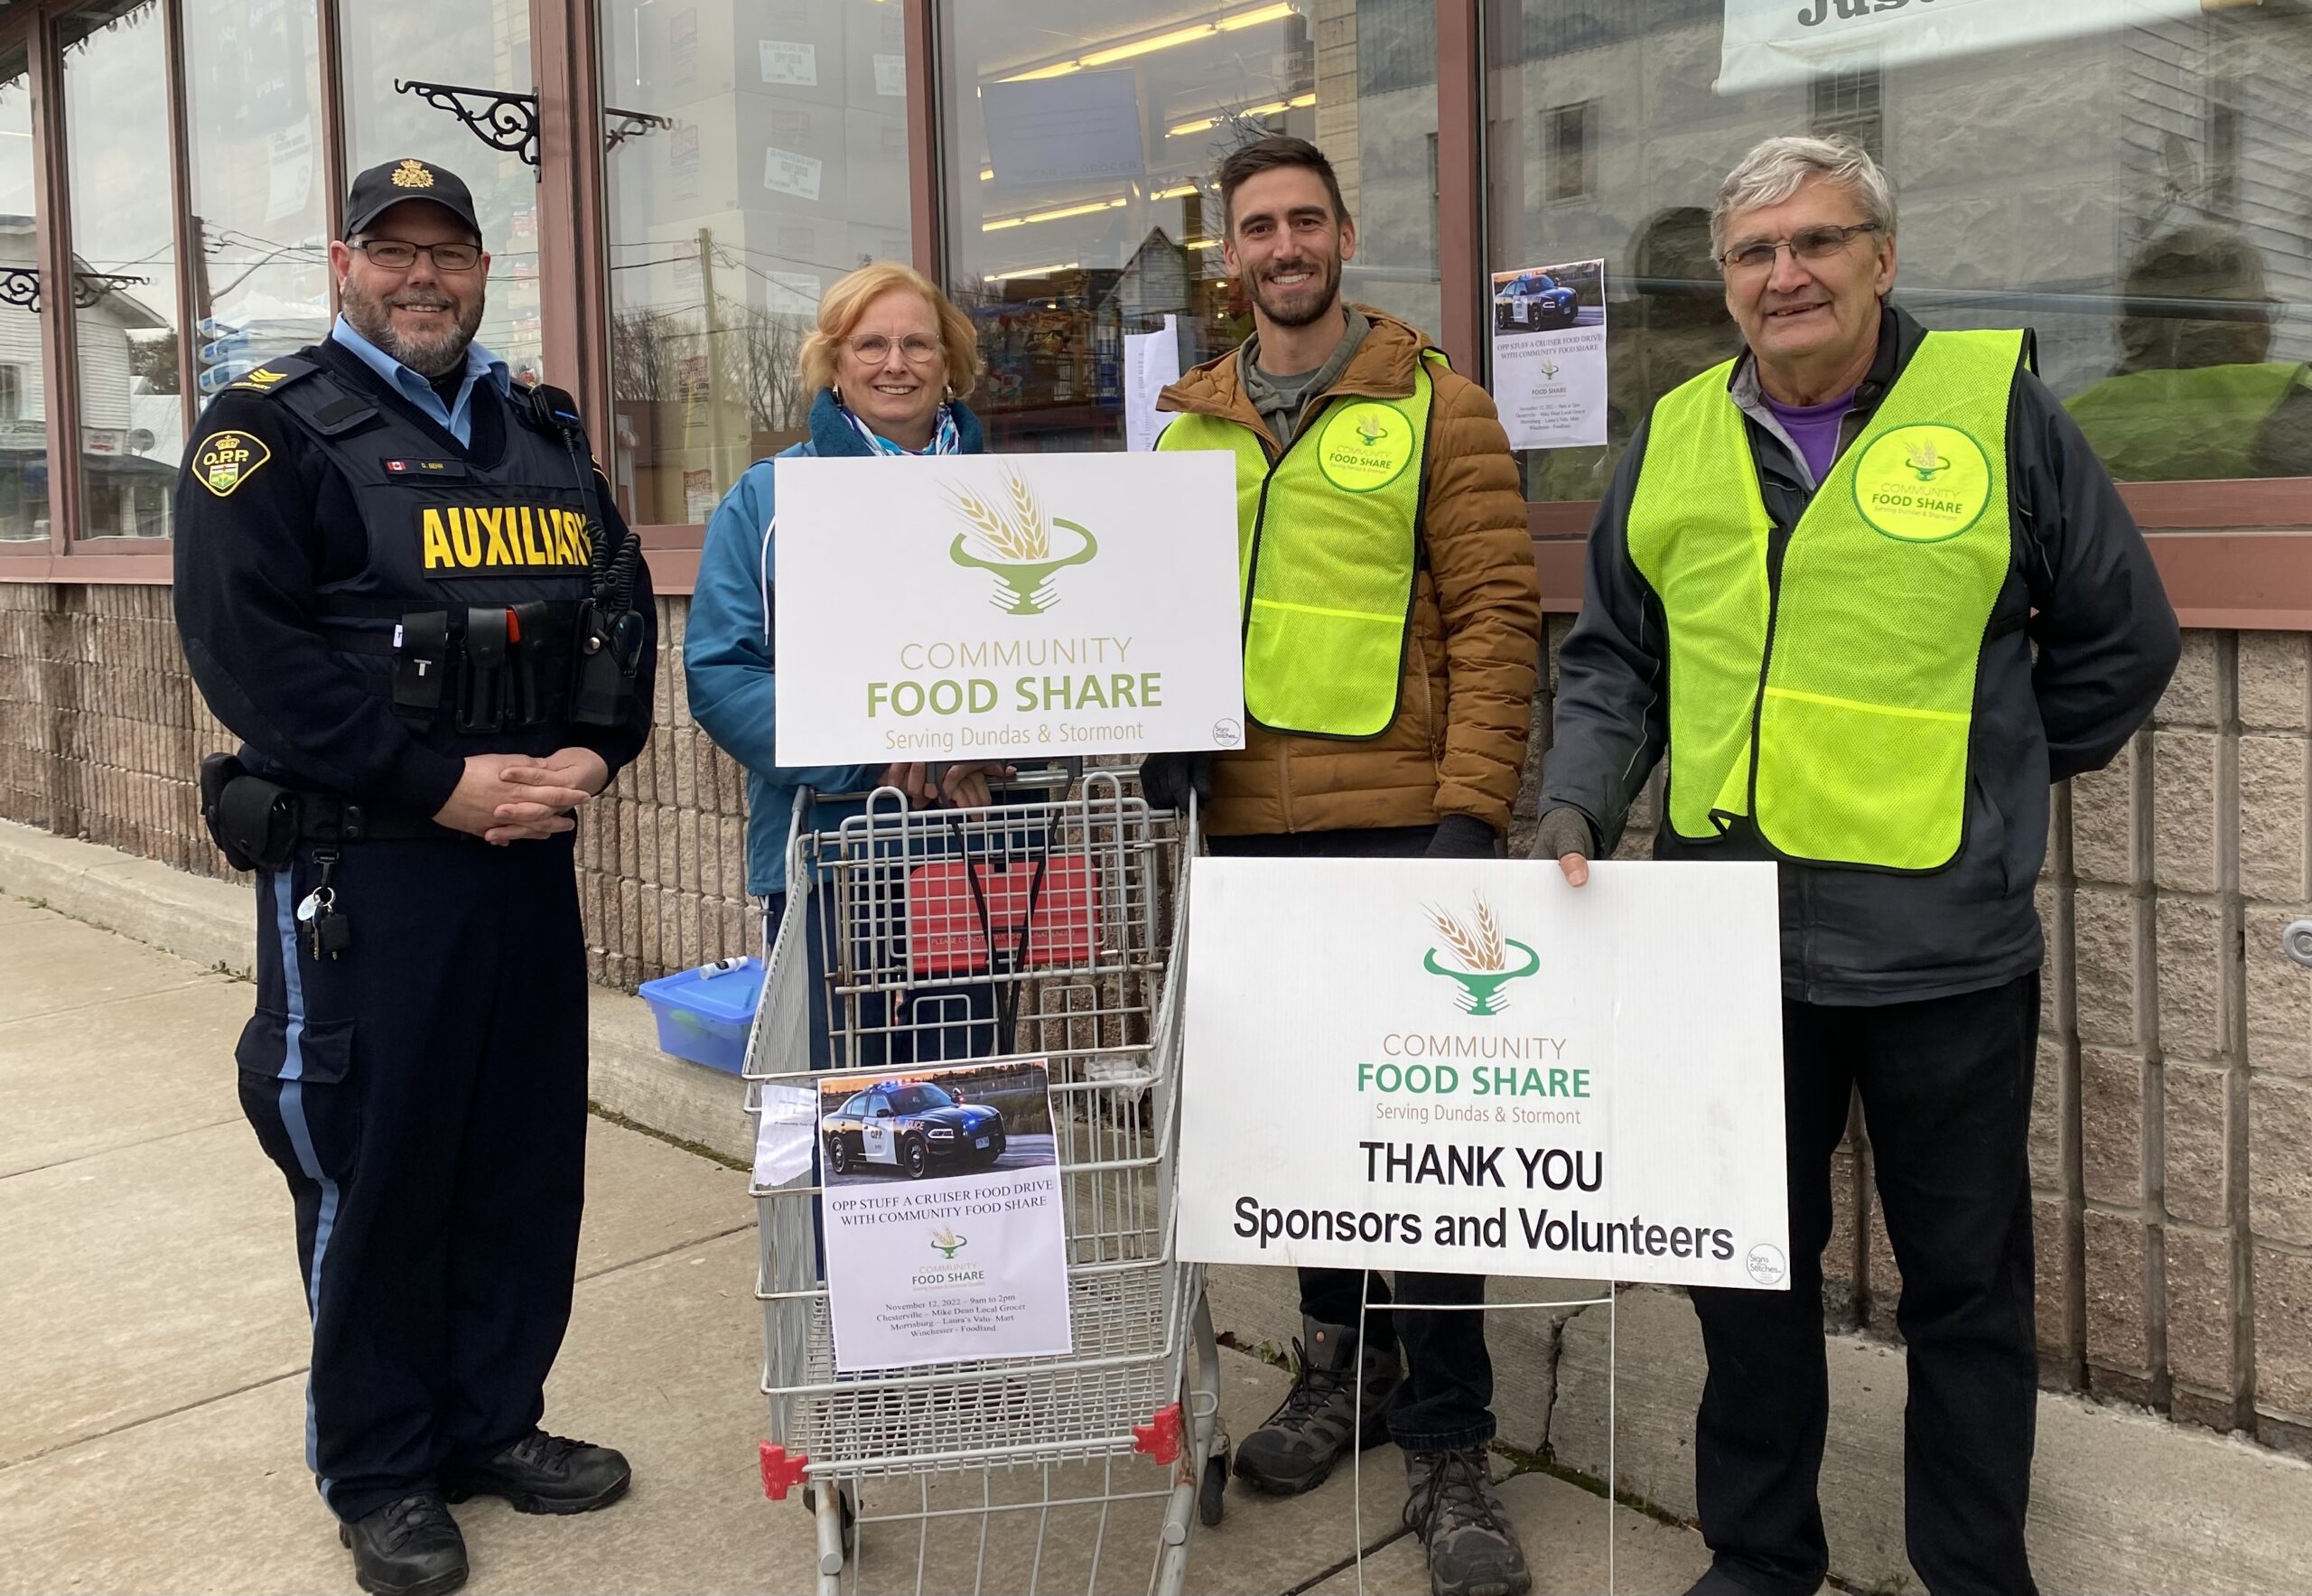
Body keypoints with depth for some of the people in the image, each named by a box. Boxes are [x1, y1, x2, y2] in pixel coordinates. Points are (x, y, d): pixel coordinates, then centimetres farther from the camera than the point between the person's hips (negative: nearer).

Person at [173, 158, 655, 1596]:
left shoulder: (544, 434, 15)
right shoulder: (273, 431, -3)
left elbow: (620, 608, 10)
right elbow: (247, 649, -15)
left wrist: (592, 754, -9)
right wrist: (446, 785, -19)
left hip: (532, 857, 6)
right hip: (363, 868, -5)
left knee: (530, 1151, 12)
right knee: (376, 1168, 4)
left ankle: (496, 1422, 31)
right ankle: (381, 1474, 21)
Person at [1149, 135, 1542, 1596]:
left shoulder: (1433, 402, 0)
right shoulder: (1192, 424, 13)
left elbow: (1497, 611, -6)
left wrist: (1472, 807, -13)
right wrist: (1162, 739, 1)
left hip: (1395, 821, -4)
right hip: (1246, 826, 5)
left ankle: (1448, 1446, 11)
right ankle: (1342, 1359, 33)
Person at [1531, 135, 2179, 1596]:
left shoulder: (1998, 408, -2)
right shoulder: (1676, 440, 7)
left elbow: (2123, 638, 5)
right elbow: (1613, 660, 13)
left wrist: (1991, 785, 4)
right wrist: (1578, 811, -2)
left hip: (1946, 942, -3)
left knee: (1966, 1278, 11)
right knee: (1746, 1263, 15)